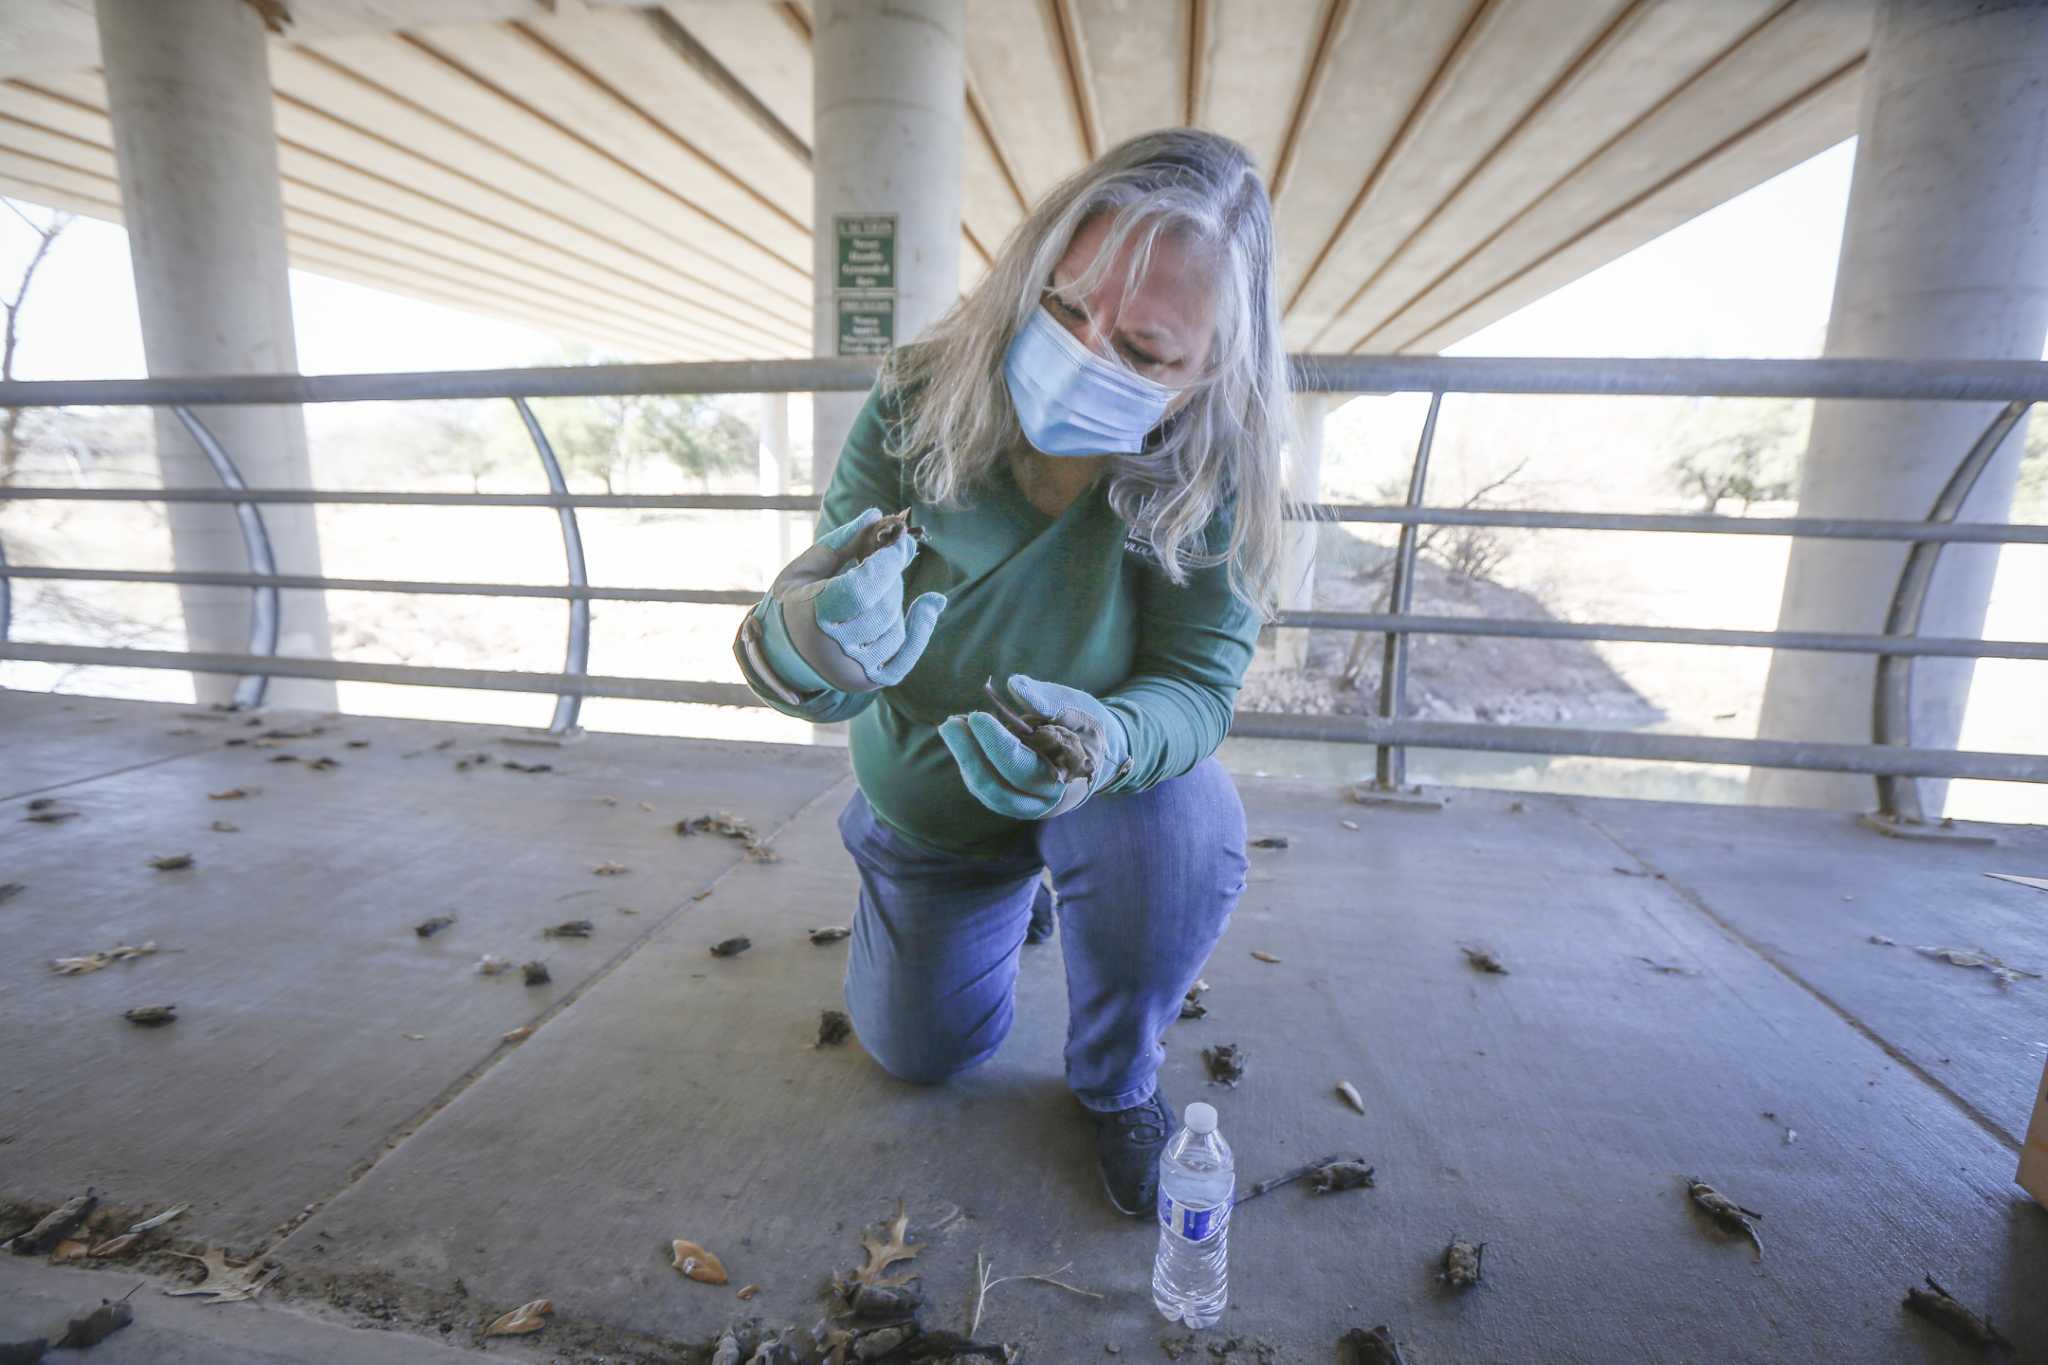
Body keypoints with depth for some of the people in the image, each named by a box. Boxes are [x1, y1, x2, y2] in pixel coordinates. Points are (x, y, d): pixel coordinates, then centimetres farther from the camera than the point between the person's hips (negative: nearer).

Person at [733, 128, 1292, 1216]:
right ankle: (1011, 889, 48)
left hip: (1113, 781, -1)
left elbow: (1198, 683, -26)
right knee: (921, 1051, 15)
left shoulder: (1211, 467, -27)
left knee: (1177, 838, -37)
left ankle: (1115, 1083, -2)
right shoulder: (914, 410, -25)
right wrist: (807, 637, -52)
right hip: (922, 789, 2)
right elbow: (803, 661, -26)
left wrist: (1101, 740, -49)